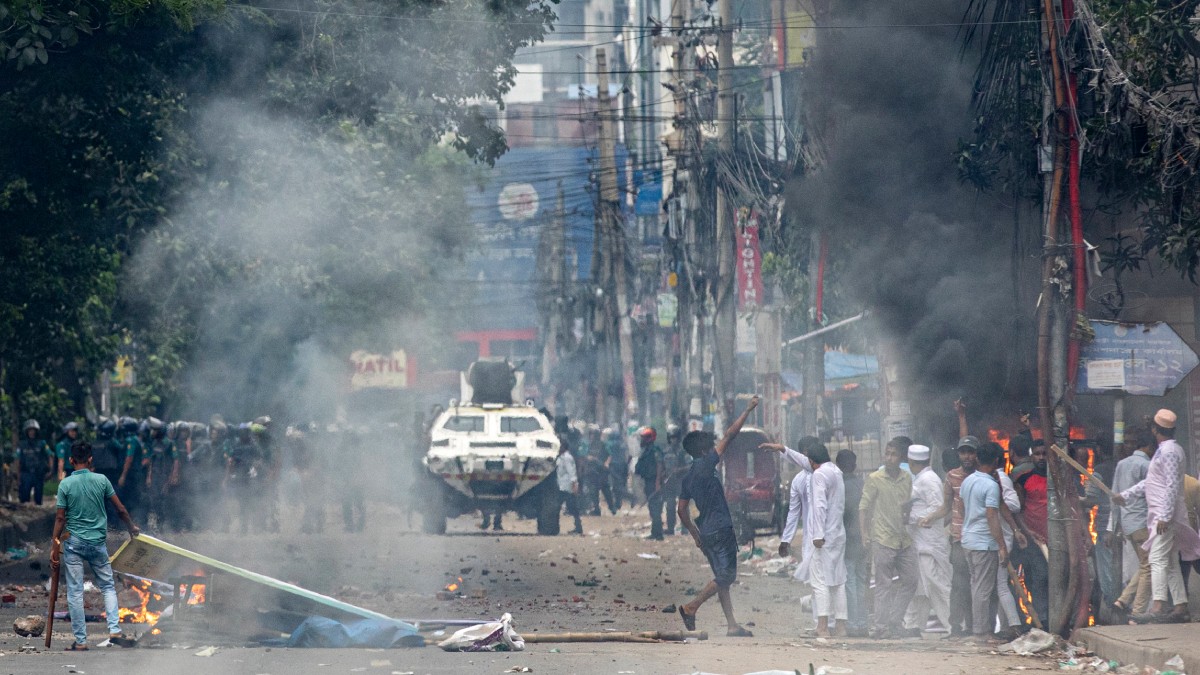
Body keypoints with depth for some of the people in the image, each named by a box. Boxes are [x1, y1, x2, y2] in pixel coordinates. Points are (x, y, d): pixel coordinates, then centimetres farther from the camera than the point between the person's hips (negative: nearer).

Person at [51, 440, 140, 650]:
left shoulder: (65, 484, -7)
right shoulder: (101, 480, -3)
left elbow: (60, 518, -6)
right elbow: (120, 509, 3)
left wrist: (55, 545, 1)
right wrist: (131, 527, 20)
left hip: (73, 542, -2)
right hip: (98, 542, 2)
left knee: (75, 592, 2)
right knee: (108, 586, 16)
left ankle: (80, 641, 2)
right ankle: (114, 629, 1)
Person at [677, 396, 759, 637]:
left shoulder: (688, 479, 14)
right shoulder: (705, 466, -8)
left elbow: (682, 510, 15)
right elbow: (730, 436, -8)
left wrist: (695, 534, 23)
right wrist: (748, 410, -3)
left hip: (707, 533, 9)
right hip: (720, 531, -9)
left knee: (723, 578, 9)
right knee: (725, 576, -8)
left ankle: (732, 624, 7)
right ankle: (691, 607, -10)